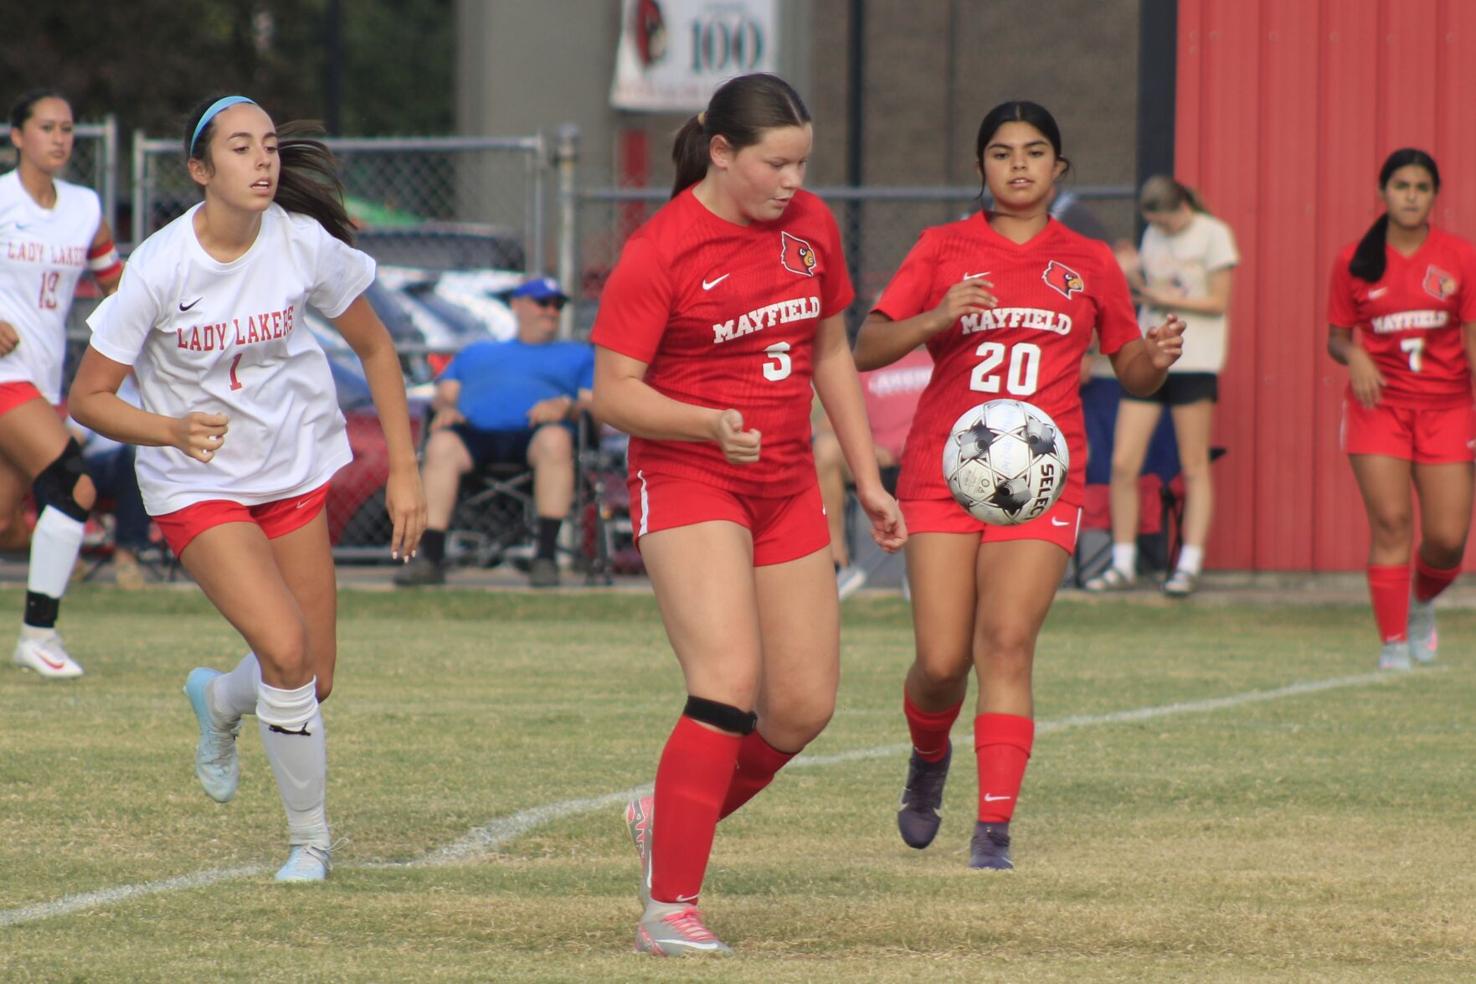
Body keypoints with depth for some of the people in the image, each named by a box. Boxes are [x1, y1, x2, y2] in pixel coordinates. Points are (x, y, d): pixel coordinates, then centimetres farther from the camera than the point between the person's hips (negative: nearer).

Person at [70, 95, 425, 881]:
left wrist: (403, 471, 1)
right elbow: (88, 398, -14)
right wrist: (173, 429, -32)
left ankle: (219, 700, 41)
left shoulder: (304, 243, -12)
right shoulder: (160, 267, -20)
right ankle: (310, 839, -1)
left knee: (312, 682, 4)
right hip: (198, 486, -4)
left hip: (297, 469, 4)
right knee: (286, 650, -21)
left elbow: (374, 348, 5)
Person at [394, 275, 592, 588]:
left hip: (534, 431, -1)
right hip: (476, 430, 1)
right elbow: (445, 392, 24)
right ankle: (431, 557, -40)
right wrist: (445, 407, -1)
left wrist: (567, 407, -7)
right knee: (441, 444, -34)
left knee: (555, 438, -39)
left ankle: (546, 556, -39)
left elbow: (594, 403, 16)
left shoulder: (577, 355, 32)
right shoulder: (477, 353, 38)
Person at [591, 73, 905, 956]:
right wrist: (710, 424, -30)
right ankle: (671, 910, -17)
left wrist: (869, 479, 15)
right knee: (729, 684, -21)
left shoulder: (811, 225, 4)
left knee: (804, 708, 4)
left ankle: (670, 819, 29)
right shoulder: (661, 250, -14)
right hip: (687, 482, -6)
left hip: (787, 487, 6)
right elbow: (614, 392, -14)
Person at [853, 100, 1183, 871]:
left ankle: (994, 829, -15)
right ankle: (929, 760, 29)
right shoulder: (944, 249, 7)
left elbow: (1132, 373, 17)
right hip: (942, 474, 0)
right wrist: (937, 319, -16)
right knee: (943, 661, -5)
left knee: (1007, 643, -15)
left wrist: (1158, 358, -7)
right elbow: (865, 349, 2)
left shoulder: (1088, 263, 11)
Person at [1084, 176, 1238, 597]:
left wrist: (1169, 298, -13)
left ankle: (1189, 566, 1)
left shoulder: (1213, 234, -2)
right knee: (1122, 465, -2)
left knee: (1194, 468, -2)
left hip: (1193, 361, -5)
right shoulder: (1154, 237, 15)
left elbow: (1218, 303, -5)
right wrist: (1132, 275, -1)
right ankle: (1123, 565, 5)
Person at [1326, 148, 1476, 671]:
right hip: (1379, 403, 0)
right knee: (1390, 523, -13)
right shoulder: (1354, 262, 2)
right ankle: (1393, 641, -5)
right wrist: (1355, 358, -14)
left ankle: (1422, 604, 30)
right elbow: (1337, 336, 9)